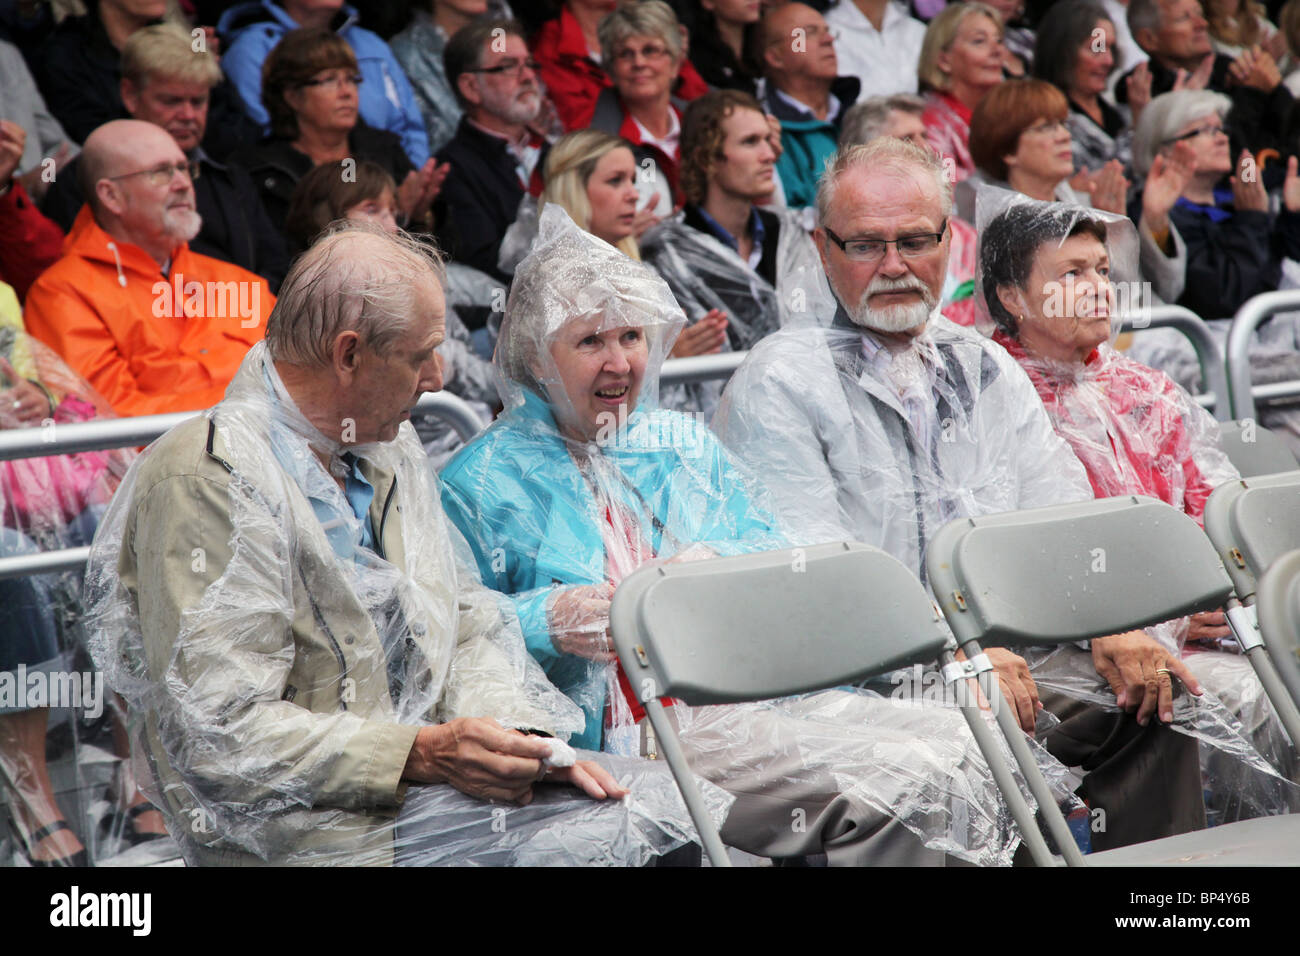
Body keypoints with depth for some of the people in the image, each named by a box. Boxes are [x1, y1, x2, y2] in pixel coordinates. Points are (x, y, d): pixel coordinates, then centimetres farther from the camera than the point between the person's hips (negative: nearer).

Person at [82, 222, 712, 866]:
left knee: (668, 799, -8)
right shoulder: (207, 482, -16)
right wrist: (421, 756, -25)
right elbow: (223, 735, -21)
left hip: (420, 766, 9)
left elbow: (467, 625, 15)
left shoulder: (391, 456, 15)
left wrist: (518, 733, -6)